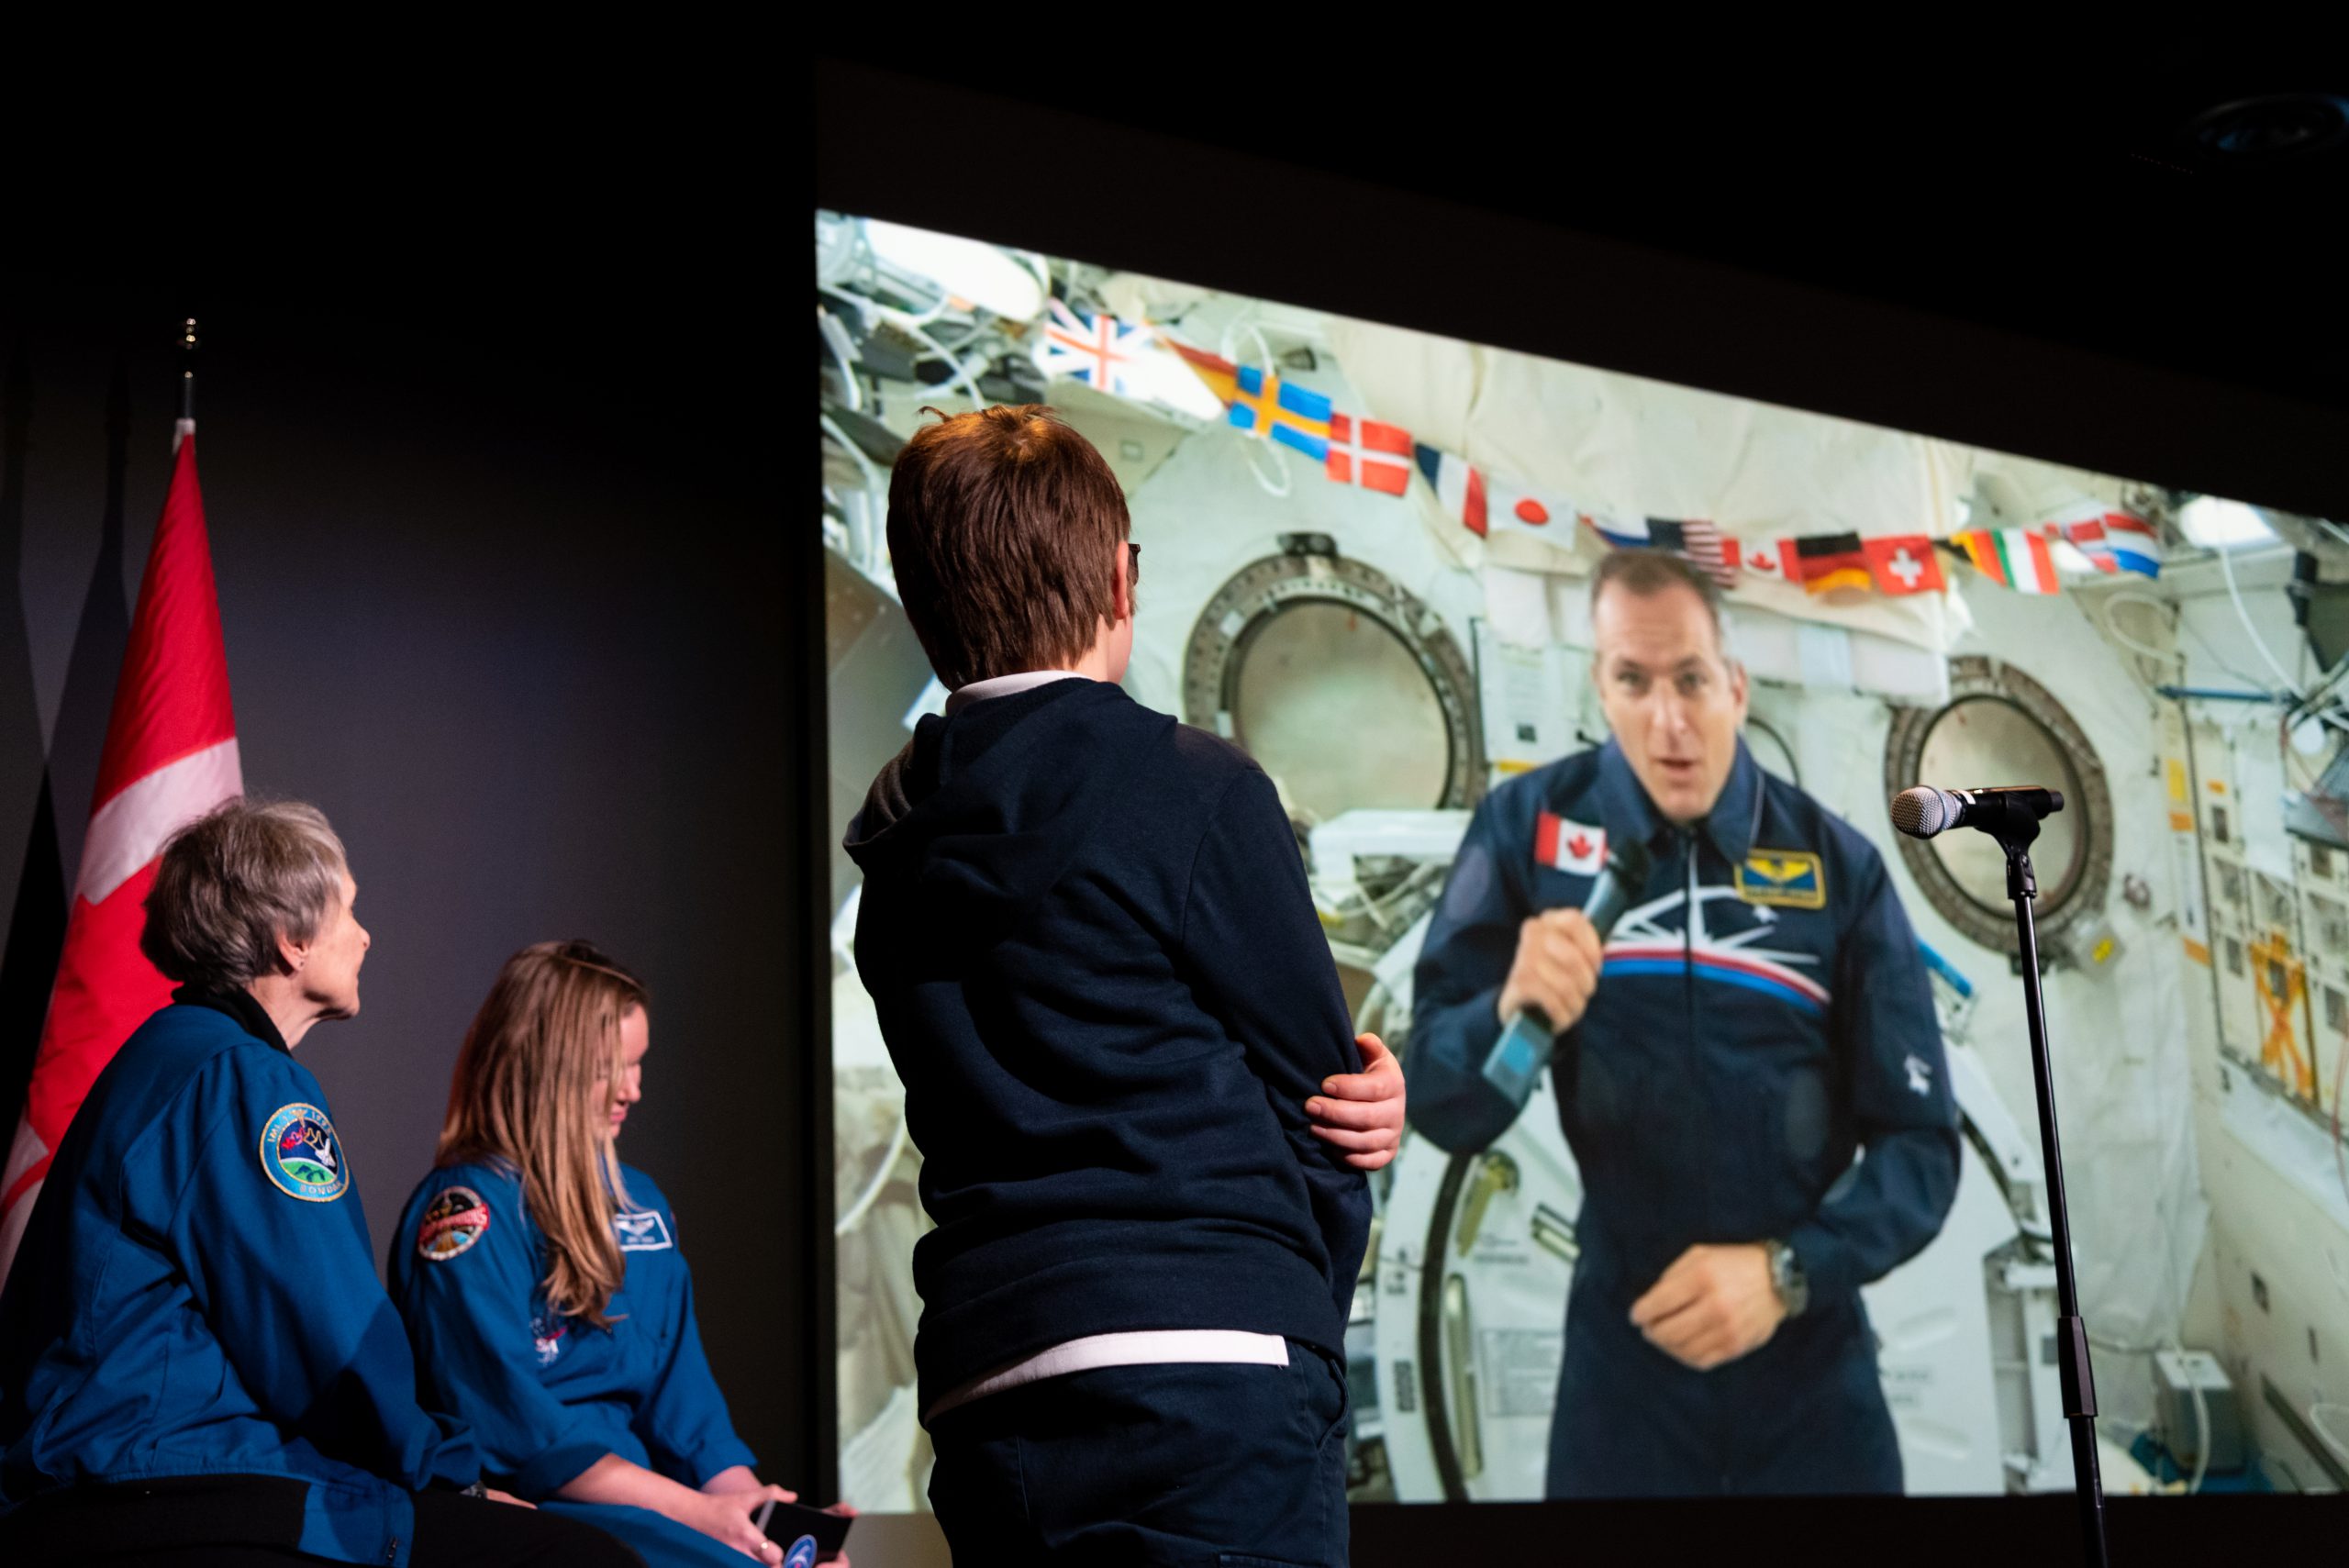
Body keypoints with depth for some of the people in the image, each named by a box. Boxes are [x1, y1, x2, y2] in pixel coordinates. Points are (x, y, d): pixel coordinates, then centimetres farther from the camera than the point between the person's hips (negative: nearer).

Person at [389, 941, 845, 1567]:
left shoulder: (639, 1202, 17)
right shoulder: (465, 1209, -7)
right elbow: (511, 1431, -14)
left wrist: (748, 1502, -4)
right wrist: (702, 1514, -15)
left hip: (638, 1488, 7)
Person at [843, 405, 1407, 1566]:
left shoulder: (895, 842, 15)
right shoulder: (1196, 790, -5)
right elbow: (1317, 1086, 0)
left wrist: (1360, 1094, 2)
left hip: (985, 1392, 7)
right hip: (1206, 1365, -7)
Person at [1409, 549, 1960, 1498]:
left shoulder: (1840, 867, -5)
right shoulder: (1527, 829, -6)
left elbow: (1920, 1143, -5)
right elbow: (1438, 1105, -6)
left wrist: (1786, 1271, -21)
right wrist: (1509, 1014, -27)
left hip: (1811, 1357, 1)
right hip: (1621, 1350, -1)